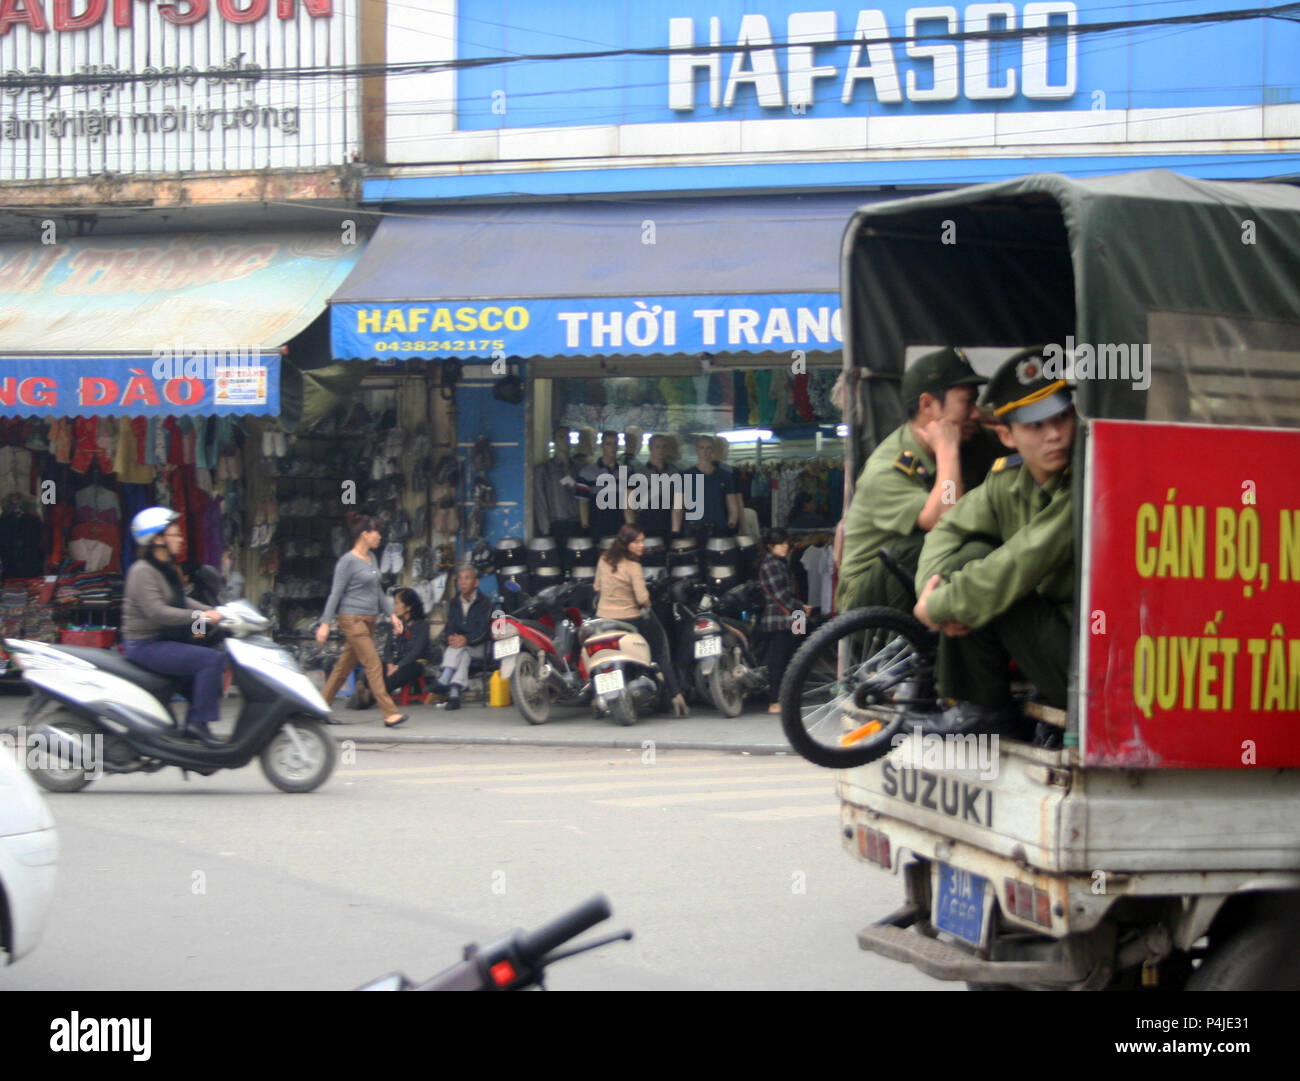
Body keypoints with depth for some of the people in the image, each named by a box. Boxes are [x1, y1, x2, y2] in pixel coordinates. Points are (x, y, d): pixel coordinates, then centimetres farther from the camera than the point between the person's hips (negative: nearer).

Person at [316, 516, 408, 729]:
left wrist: (391, 614, 14)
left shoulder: (371, 558, 14)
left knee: (345, 666, 10)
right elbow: (336, 593, -10)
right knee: (373, 664, -13)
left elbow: (378, 591, 22)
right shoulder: (348, 561, -10)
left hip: (369, 620, 8)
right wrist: (325, 623, -13)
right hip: (352, 620, -8)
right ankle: (390, 713, -17)